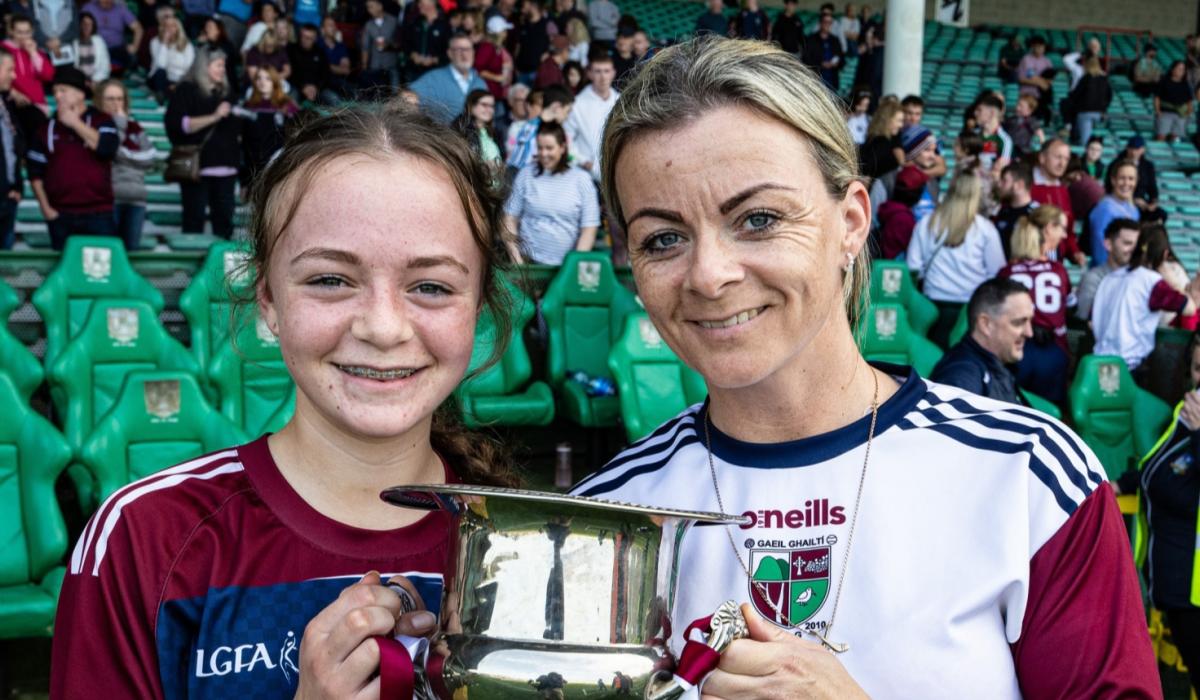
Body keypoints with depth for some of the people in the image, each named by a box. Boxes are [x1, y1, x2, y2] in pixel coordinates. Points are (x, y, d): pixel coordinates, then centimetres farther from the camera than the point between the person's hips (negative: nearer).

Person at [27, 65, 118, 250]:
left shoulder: (102, 121, 4)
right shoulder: (47, 128, 10)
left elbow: (108, 148, -17)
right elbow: (35, 171, 10)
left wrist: (75, 123, -12)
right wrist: (45, 207, 2)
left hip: (98, 213, -3)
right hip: (60, 214, 3)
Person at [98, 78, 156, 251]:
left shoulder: (133, 126, 20)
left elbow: (150, 158, 10)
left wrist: (124, 151, -2)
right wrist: (119, 123, -3)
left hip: (135, 198, 5)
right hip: (108, 197, -5)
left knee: (132, 247, 3)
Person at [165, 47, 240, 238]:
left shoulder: (225, 92, 19)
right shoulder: (186, 90, 1)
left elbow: (235, 127, 31)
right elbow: (177, 124, -13)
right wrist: (214, 117, -18)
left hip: (225, 166, 6)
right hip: (197, 166, -5)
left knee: (224, 218, 5)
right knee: (194, 217, -4)